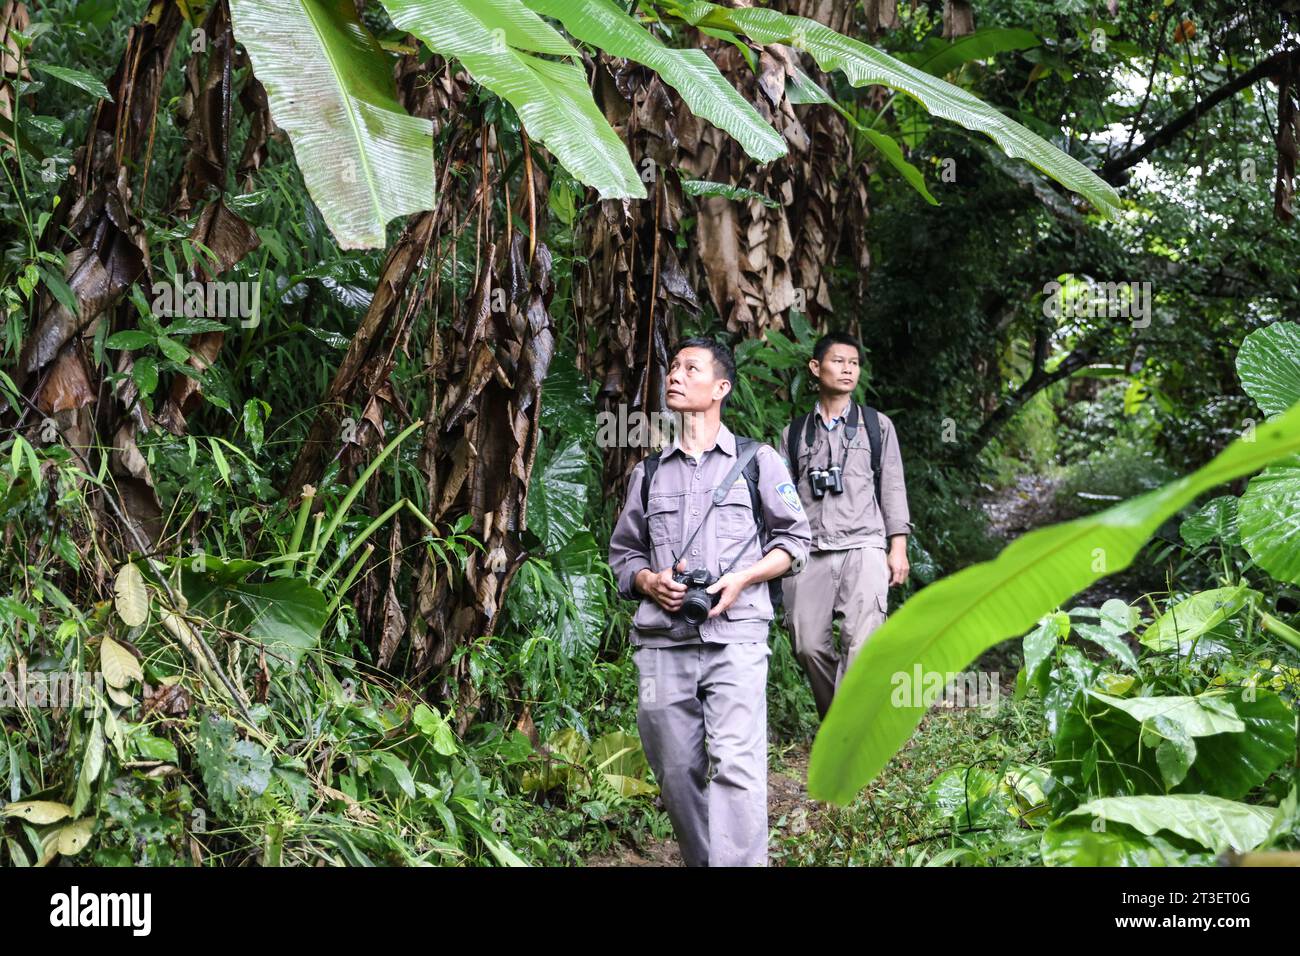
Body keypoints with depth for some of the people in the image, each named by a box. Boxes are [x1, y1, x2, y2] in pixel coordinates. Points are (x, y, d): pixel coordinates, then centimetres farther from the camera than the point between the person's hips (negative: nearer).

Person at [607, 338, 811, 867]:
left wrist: (742, 578, -7)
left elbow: (795, 540, 10)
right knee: (677, 773, 4)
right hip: (662, 642, 4)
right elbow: (623, 552, 21)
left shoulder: (756, 461, 8)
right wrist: (649, 581, -1)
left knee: (736, 767, -16)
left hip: (734, 638, -3)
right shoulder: (649, 473, 17)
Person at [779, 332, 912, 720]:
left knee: (860, 645, -15)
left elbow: (893, 487, 11)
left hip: (862, 548, -2)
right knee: (809, 645, -3)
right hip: (808, 553, 2)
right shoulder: (794, 433, 15)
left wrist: (898, 547, 4)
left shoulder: (877, 425, 13)